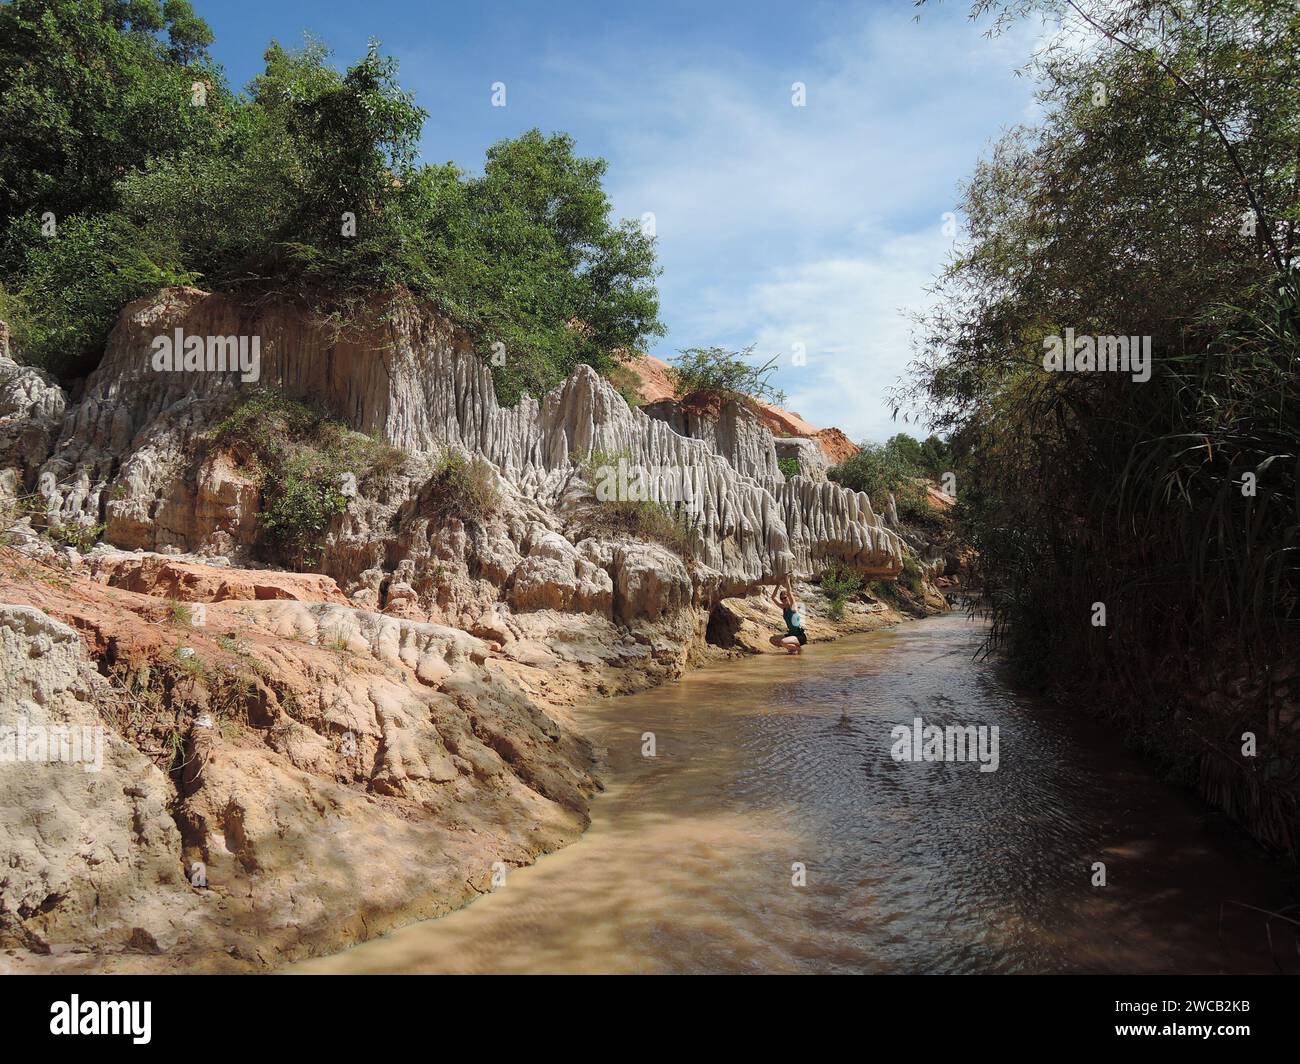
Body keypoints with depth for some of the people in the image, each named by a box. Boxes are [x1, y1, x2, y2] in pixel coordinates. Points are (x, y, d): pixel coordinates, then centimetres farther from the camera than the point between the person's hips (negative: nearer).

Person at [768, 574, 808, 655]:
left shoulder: (793, 607, -12)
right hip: (791, 634, 8)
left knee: (783, 642, -31)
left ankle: (798, 648, -4)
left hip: (801, 636, -8)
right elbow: (773, 597, 3)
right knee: (772, 640, 3)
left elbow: (789, 592, -25)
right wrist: (778, 585, -1)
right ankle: (792, 648, 12)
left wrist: (787, 580, -23)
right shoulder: (783, 607, 7)